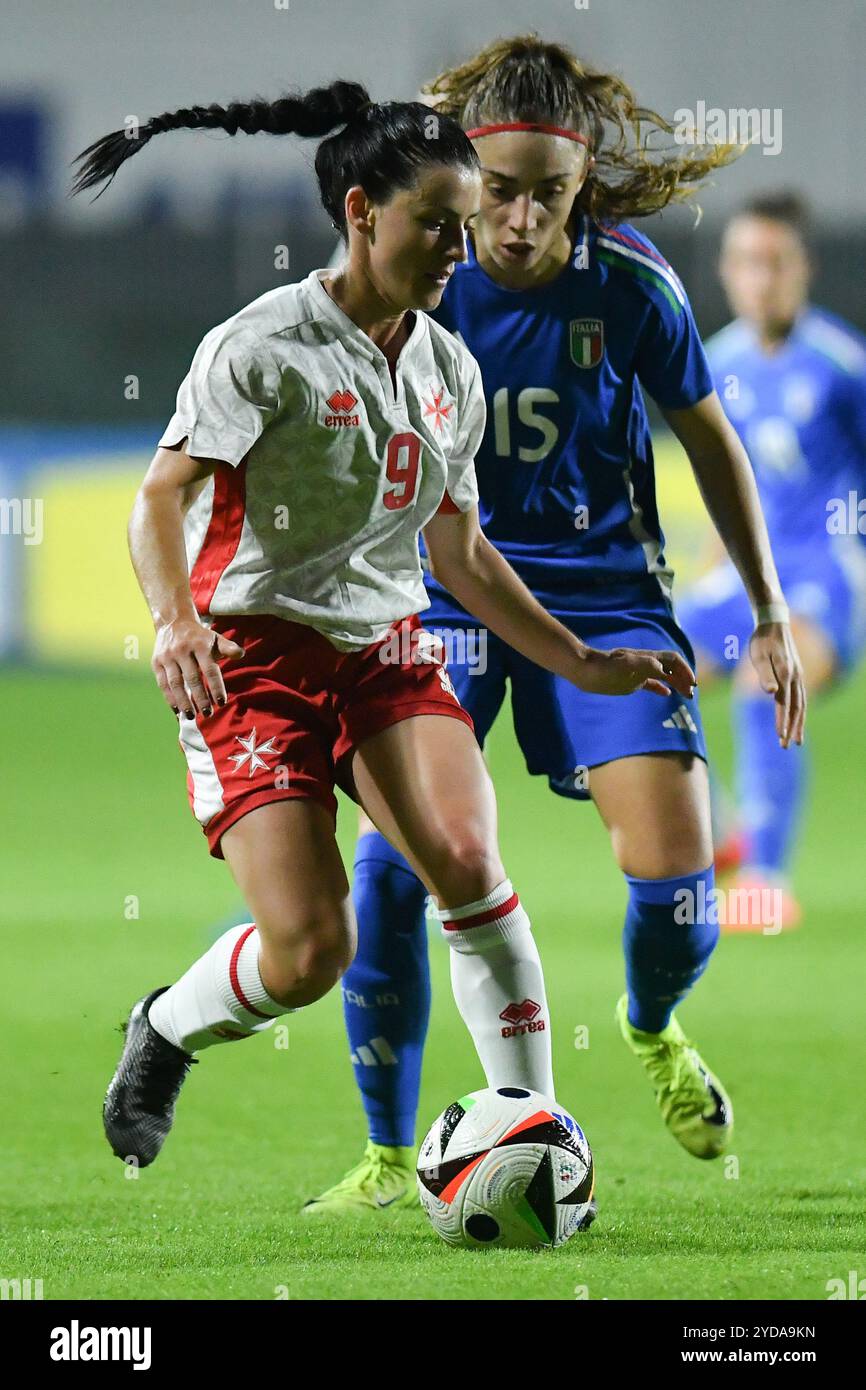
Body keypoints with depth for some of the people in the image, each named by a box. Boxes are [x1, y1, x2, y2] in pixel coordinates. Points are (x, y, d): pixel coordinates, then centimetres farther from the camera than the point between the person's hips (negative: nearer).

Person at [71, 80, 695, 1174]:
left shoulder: (450, 371, 11)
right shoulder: (265, 346, -11)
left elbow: (461, 555, 20)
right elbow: (162, 499, -18)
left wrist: (583, 664, 17)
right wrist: (177, 621, -37)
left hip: (386, 653, 5)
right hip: (255, 661, -5)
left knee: (466, 858, -23)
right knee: (309, 954, -14)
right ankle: (166, 1030, 19)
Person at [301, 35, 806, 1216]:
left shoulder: (630, 285, -12)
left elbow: (708, 438, 5)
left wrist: (769, 613, 8)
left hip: (603, 590, 0)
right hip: (447, 589, 0)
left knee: (674, 873, -13)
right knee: (393, 862, -16)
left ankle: (654, 1029, 25)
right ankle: (389, 1157, 1)